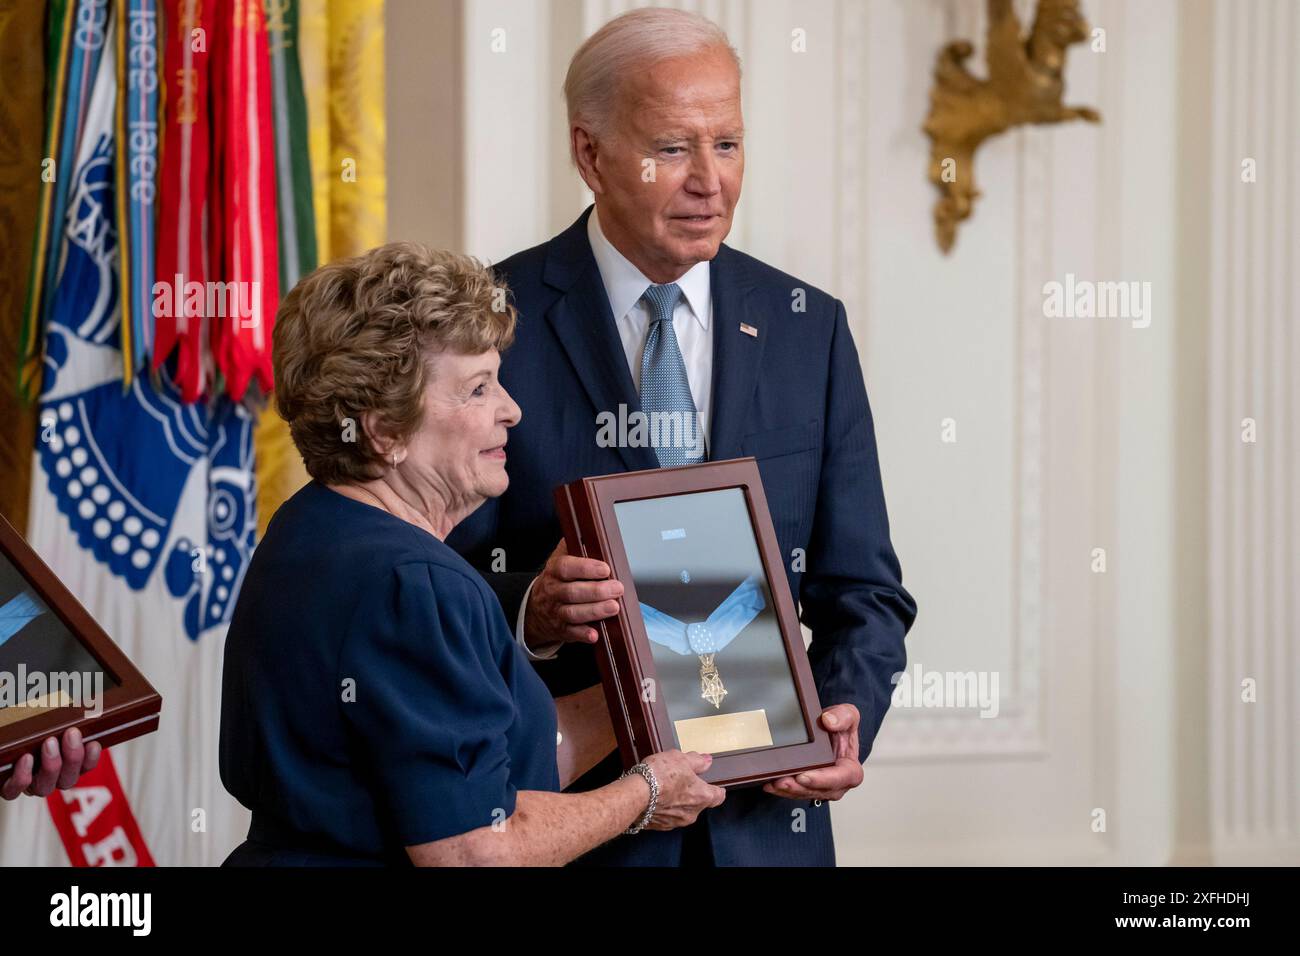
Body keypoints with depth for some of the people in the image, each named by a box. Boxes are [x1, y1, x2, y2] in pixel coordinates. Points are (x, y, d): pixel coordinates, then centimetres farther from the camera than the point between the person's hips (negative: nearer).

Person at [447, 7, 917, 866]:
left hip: (762, 817, 3)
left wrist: (845, 718, -14)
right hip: (565, 812, -3)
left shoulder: (807, 328, 4)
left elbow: (861, 590, 5)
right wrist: (531, 611, -29)